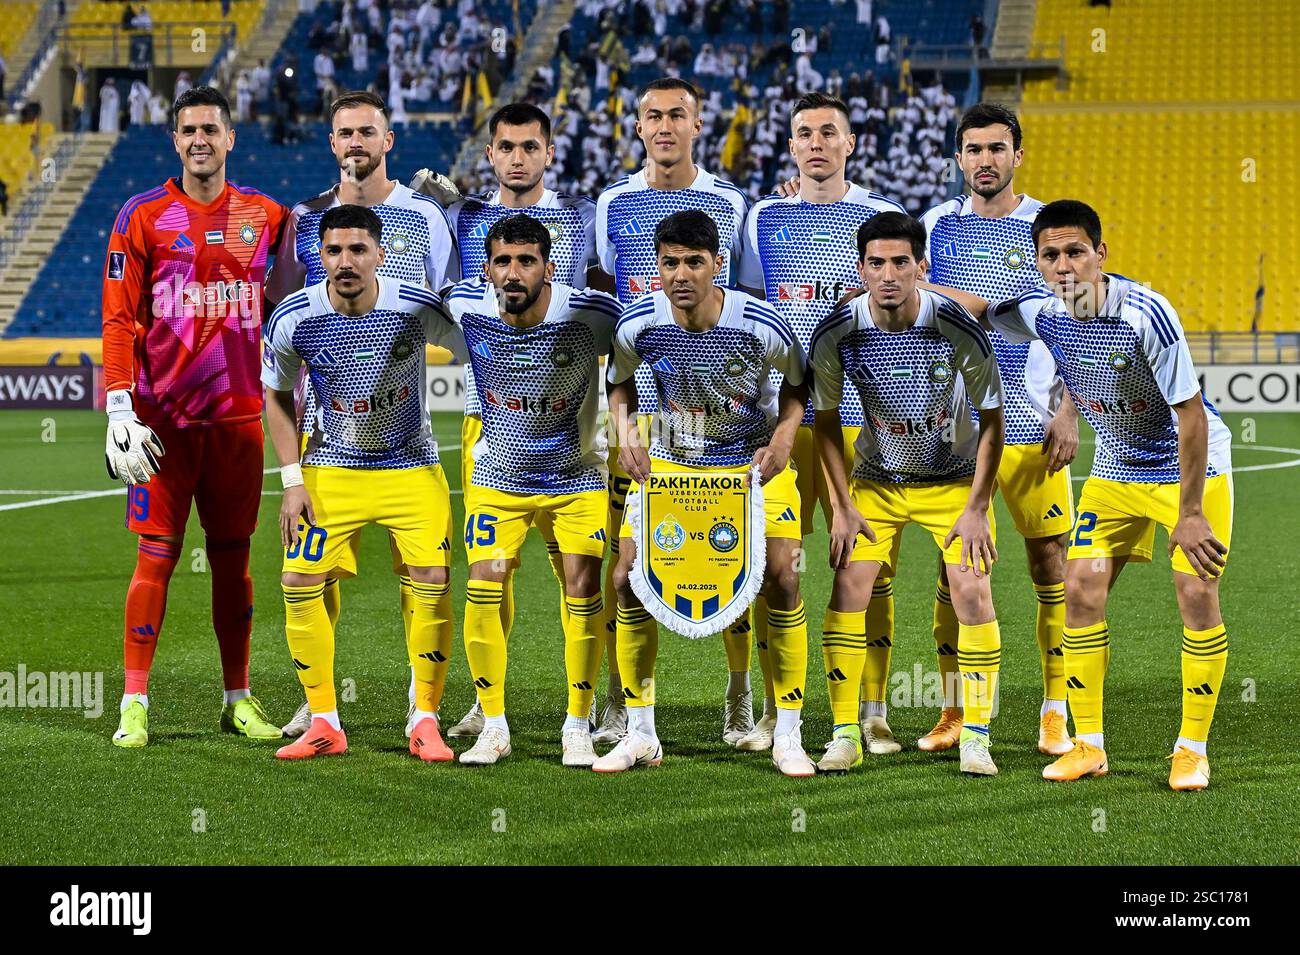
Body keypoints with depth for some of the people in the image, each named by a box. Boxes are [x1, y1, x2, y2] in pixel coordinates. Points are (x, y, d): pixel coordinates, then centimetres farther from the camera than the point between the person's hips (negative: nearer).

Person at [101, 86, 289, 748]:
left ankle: (238, 700, 16)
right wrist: (120, 410, -10)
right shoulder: (143, 217, 0)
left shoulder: (265, 216, 8)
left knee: (233, 556, 8)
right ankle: (134, 704, 3)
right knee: (157, 555, -3)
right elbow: (119, 321, -3)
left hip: (239, 415, 2)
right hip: (163, 418, -2)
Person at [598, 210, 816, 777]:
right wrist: (625, 432, -13)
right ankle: (640, 737, 6)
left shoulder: (760, 326, -22)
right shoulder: (637, 324, -17)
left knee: (781, 579, -14)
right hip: (670, 463, 2)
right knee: (628, 578, -8)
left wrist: (784, 436, -17)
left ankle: (788, 740, 1)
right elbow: (619, 384, 4)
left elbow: (799, 382, -2)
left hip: (756, 463, -2)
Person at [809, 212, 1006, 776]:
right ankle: (846, 736, 0)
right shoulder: (836, 335, -18)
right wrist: (843, 507, -6)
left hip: (956, 480, -1)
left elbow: (991, 418, -11)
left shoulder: (959, 330, -23)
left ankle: (976, 736, -2)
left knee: (972, 594, -13)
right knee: (848, 588, -10)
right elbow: (826, 421, -2)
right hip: (876, 479, 2)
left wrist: (976, 509, -12)